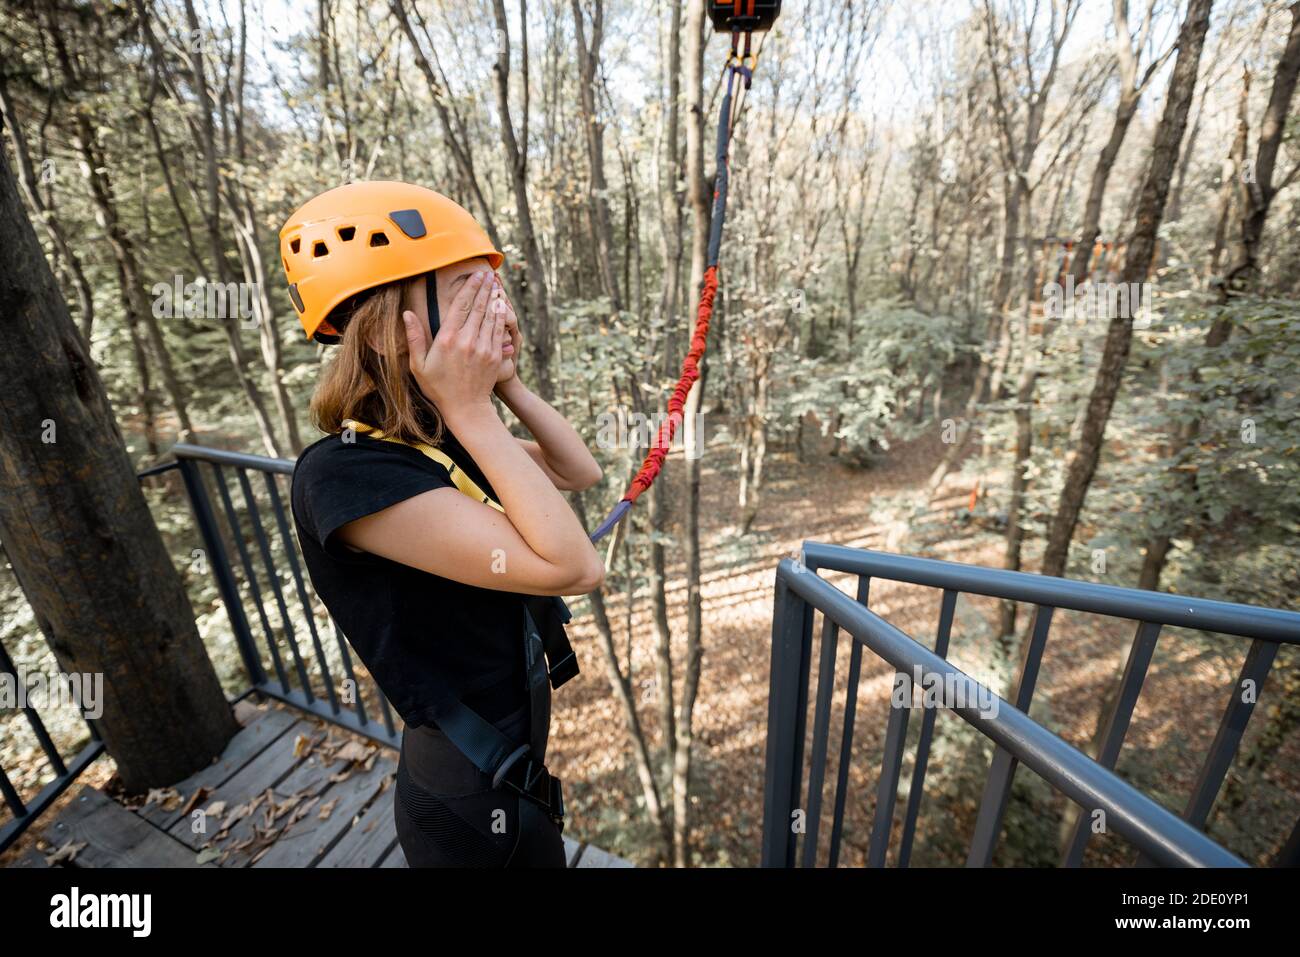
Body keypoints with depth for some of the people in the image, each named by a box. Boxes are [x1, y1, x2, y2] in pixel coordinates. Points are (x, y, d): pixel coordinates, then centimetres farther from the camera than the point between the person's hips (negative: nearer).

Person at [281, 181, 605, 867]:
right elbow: (573, 568, -35)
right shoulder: (344, 474, -30)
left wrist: (509, 385, -8)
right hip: (471, 805, -7)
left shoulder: (452, 439, -5)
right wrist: (473, 409, -31)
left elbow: (581, 473, 3)